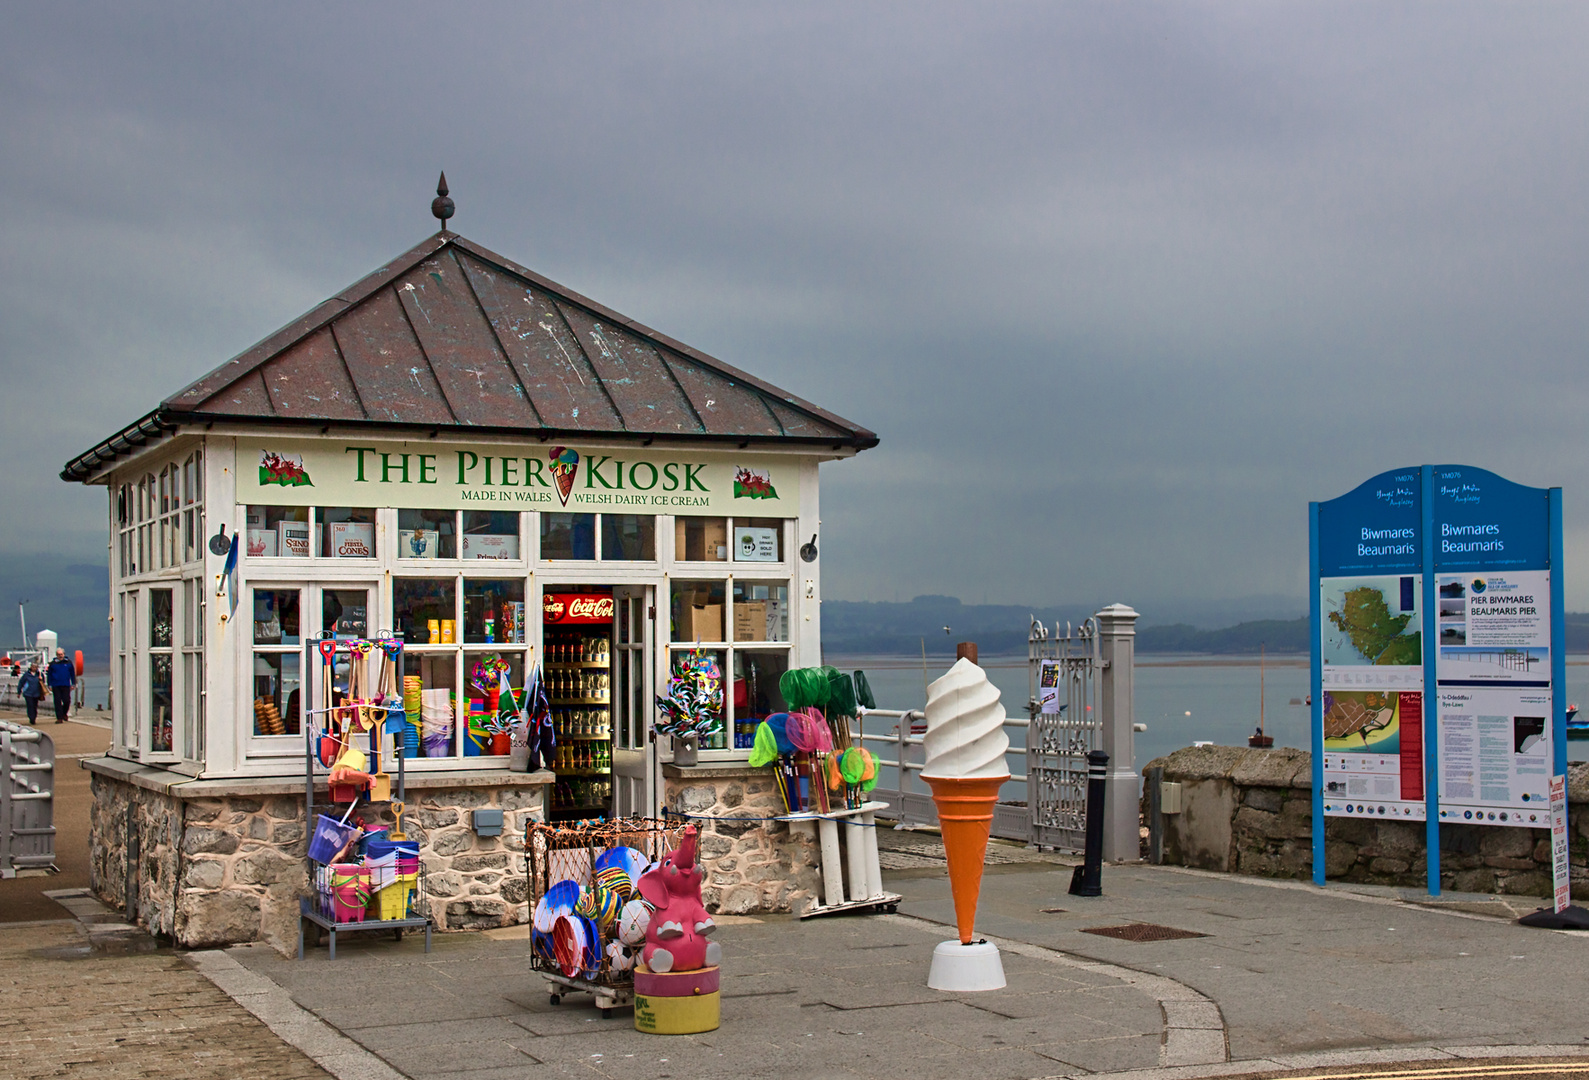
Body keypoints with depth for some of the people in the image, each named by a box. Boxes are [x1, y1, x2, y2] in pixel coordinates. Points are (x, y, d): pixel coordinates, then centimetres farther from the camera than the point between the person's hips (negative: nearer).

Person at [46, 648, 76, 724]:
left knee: (67, 701, -4)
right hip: (56, 686, 0)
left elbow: (73, 674, 13)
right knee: (58, 702, -2)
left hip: (66, 686, 0)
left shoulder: (68, 663, 7)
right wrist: (49, 685, 3)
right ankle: (59, 718, 2)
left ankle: (64, 713, 23)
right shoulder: (53, 663, 6)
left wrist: (73, 684, 8)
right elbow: (49, 674, 9)